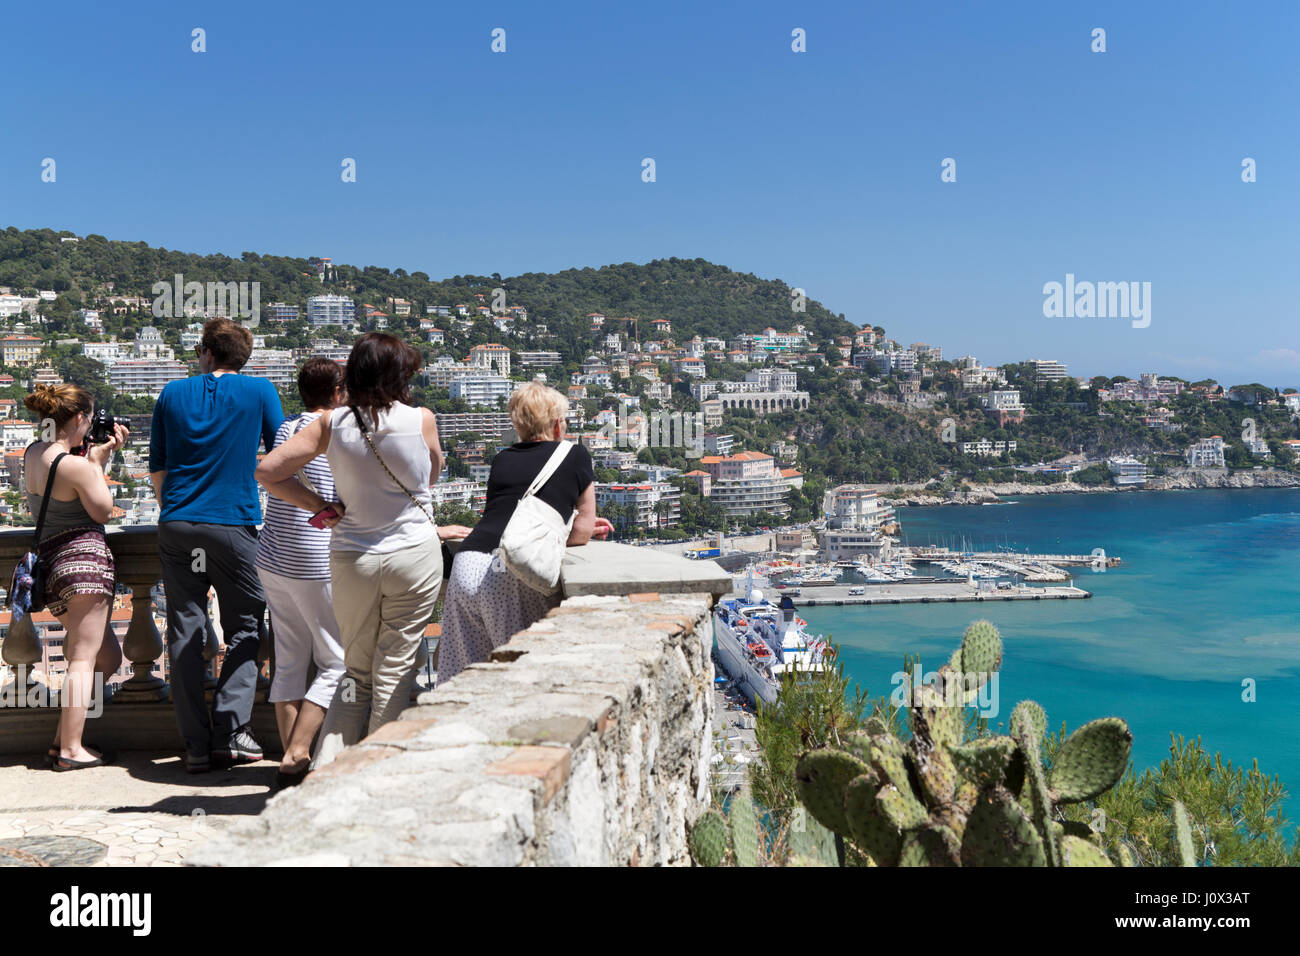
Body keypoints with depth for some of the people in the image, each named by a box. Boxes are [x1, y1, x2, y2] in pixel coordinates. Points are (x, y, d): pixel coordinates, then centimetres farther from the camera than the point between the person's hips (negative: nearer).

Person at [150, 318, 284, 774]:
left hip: (177, 526, 3)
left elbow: (157, 469, 15)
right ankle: (230, 732, -1)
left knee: (184, 634, 5)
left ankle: (196, 745, 6)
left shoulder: (173, 394, 10)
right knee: (244, 629, 8)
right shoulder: (260, 392, 2)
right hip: (234, 525, -3)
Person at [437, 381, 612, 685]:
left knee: (463, 675, 8)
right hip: (514, 576, -5)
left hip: (467, 565, 5)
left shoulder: (502, 459, 24)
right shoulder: (576, 456, 12)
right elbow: (583, 532, 14)